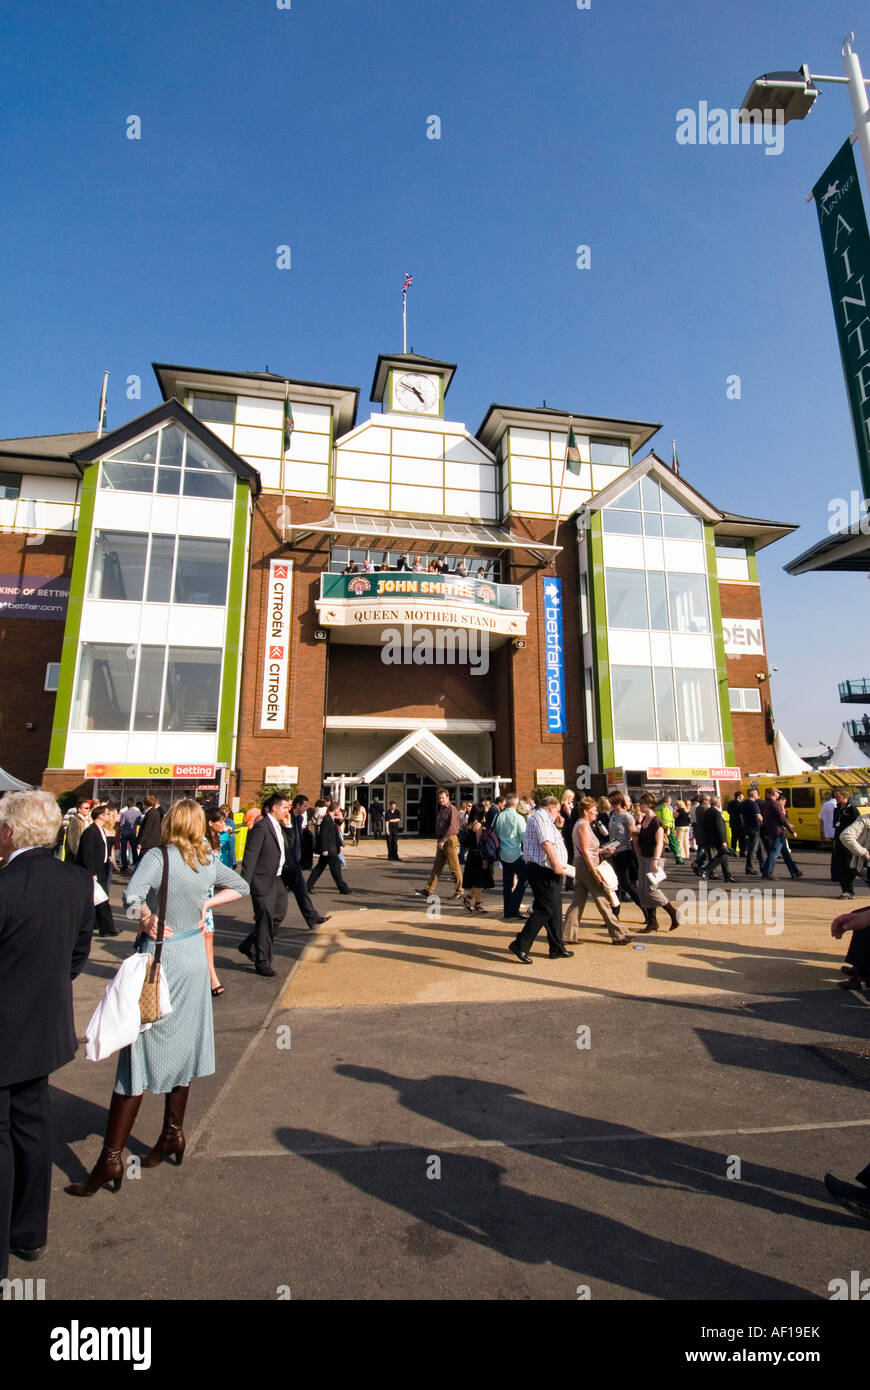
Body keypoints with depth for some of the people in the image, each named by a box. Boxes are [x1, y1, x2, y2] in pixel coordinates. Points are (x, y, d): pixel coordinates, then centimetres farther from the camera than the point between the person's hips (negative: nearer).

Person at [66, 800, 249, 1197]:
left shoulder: (158, 857, -16)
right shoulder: (208, 862, 0)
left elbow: (131, 898, -33)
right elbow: (241, 886, 13)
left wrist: (149, 921, -15)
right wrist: (205, 904, 8)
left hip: (160, 959, -6)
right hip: (195, 959, 6)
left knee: (138, 1054, 4)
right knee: (180, 1048, 19)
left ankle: (111, 1159, 14)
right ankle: (173, 1135, 34)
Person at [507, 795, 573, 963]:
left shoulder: (544, 819, 24)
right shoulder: (540, 817, -11)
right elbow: (546, 842, -23)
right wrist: (555, 863, -23)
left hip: (548, 871, 11)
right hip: (543, 870, -11)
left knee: (555, 910, 14)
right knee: (544, 909, -10)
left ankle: (557, 949, 21)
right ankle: (520, 945, -7)